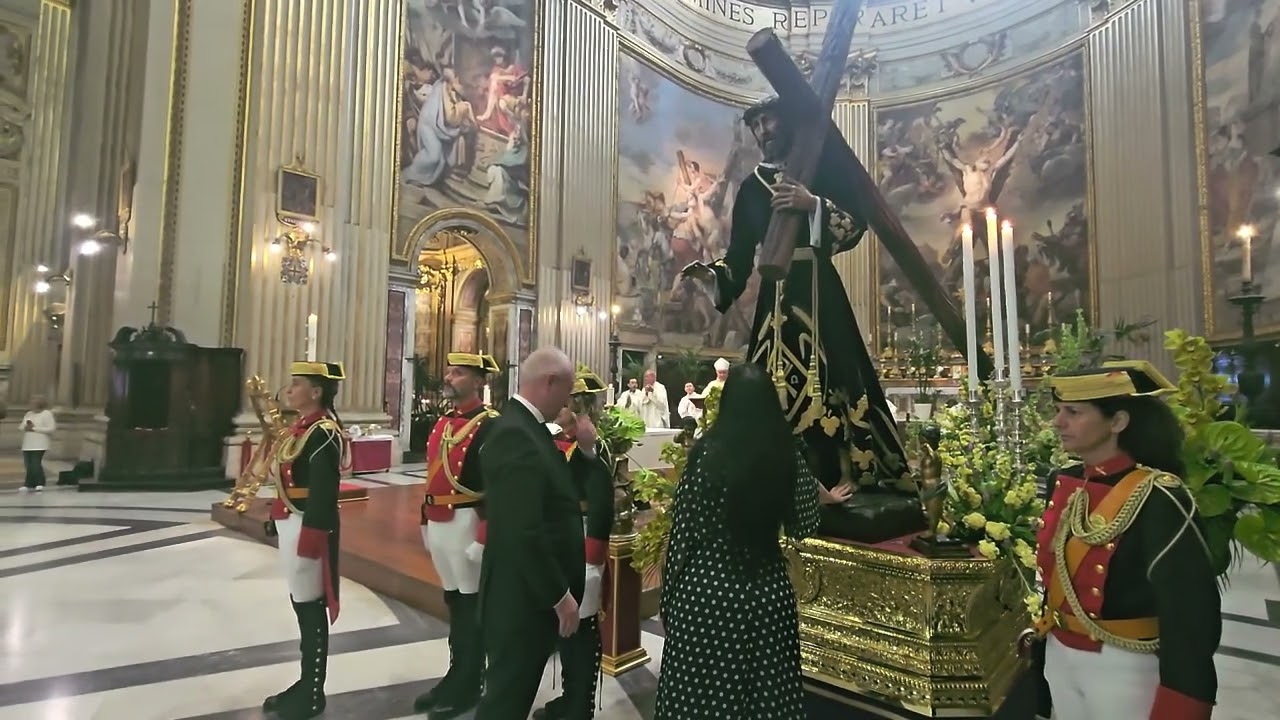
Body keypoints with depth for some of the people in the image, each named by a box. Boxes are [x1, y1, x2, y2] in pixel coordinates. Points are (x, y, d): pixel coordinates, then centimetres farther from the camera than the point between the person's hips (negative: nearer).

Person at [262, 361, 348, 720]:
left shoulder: (325, 433, -18)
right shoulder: (301, 426, 12)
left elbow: (324, 492, -22)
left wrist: (312, 536, -23)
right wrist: (276, 521, 19)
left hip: (308, 525, -10)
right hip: (290, 523, 10)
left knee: (310, 606, 2)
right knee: (300, 602, 18)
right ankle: (306, 682, 32)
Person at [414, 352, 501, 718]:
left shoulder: (490, 426, -15)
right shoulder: (442, 423, 12)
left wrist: (484, 536, -21)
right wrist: (425, 521, 18)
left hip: (466, 523, -8)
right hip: (439, 523, 8)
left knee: (471, 605, 6)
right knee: (453, 601, 19)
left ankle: (468, 687, 21)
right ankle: (455, 677, 34)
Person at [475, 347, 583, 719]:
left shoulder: (524, 427, 8)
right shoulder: (516, 435, -25)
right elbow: (524, 533, -27)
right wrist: (560, 596, -20)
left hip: (532, 591, 10)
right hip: (523, 596, -10)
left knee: (516, 689, 24)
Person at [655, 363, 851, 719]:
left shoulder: (708, 450, -11)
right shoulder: (788, 452, -2)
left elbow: (684, 526, -9)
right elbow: (802, 525, 5)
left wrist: (668, 595, 2)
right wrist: (824, 496, 26)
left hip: (707, 586, -3)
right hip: (767, 585, 3)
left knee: (703, 689, 12)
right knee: (765, 686, 17)